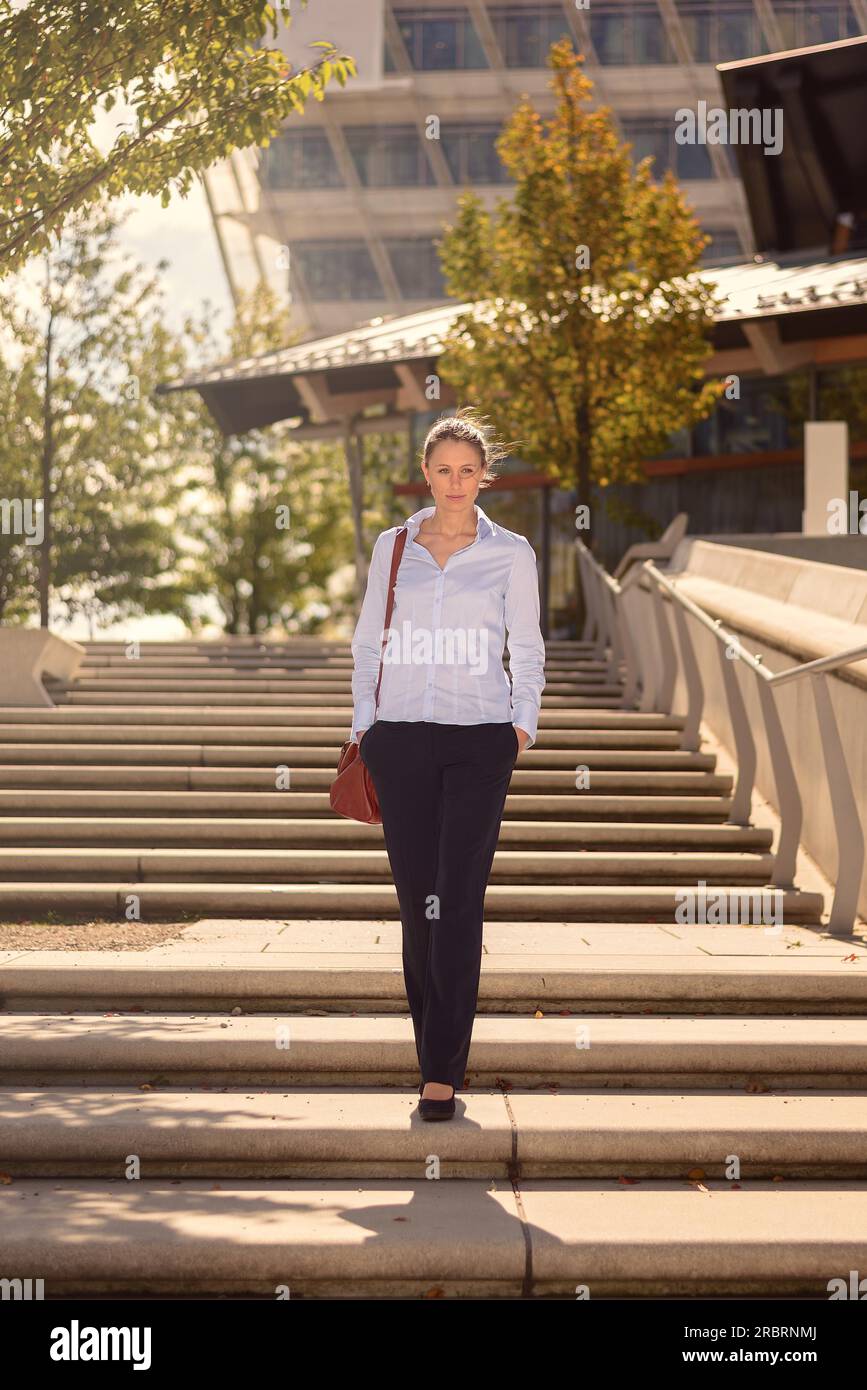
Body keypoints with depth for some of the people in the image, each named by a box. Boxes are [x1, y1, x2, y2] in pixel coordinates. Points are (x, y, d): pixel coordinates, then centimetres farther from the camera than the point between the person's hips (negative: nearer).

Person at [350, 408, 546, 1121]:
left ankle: (442, 1073, -10)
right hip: (402, 739, 2)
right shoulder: (392, 546, 10)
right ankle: (439, 1053, 13)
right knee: (416, 898, 2)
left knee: (458, 901, -9)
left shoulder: (510, 553, 5)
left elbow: (527, 649, 9)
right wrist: (364, 722, 7)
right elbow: (368, 641, 14)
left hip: (479, 741, -2)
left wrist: (522, 725, -1)